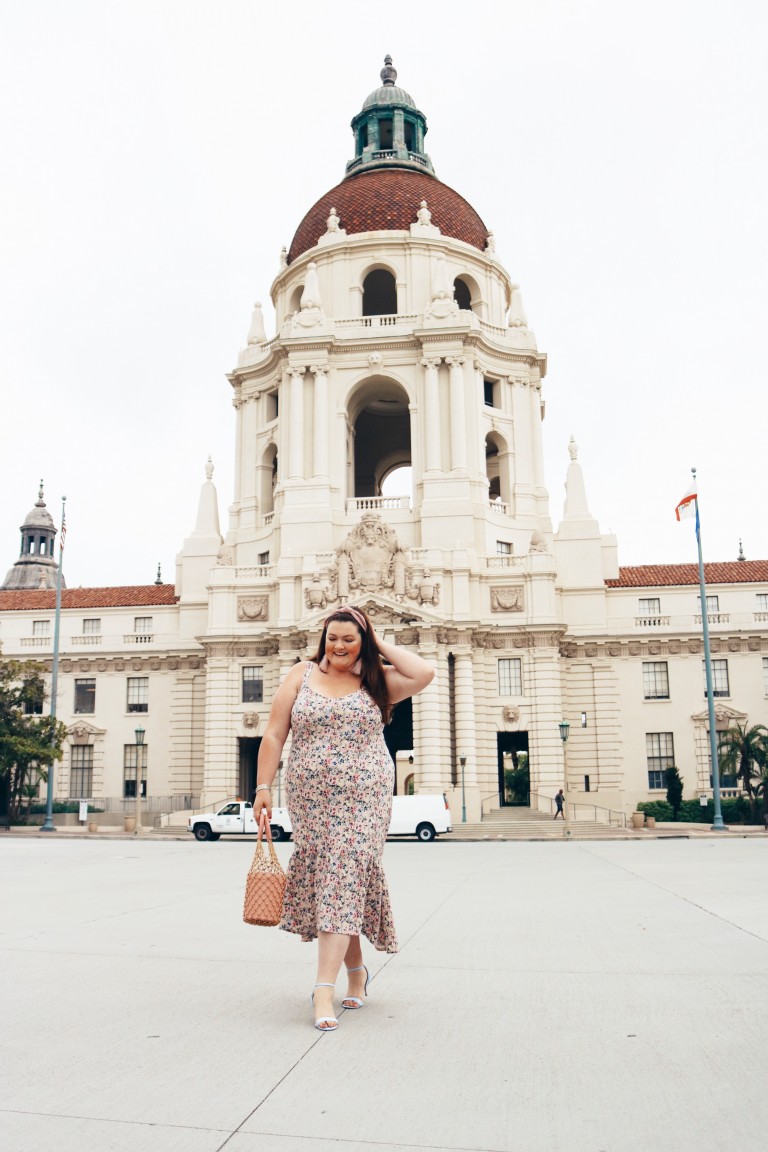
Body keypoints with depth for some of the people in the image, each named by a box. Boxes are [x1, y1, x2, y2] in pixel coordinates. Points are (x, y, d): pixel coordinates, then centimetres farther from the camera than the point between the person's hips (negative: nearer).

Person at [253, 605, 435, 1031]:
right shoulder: (301, 676, 6)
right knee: (333, 882, 7)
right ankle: (356, 970, 26)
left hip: (363, 799, -2)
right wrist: (263, 786, -2)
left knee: (343, 881, -10)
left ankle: (323, 989, -10)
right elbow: (274, 735, 4)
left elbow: (424, 672, -12)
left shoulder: (377, 681, 5)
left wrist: (380, 644, -2)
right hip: (310, 799, 2)